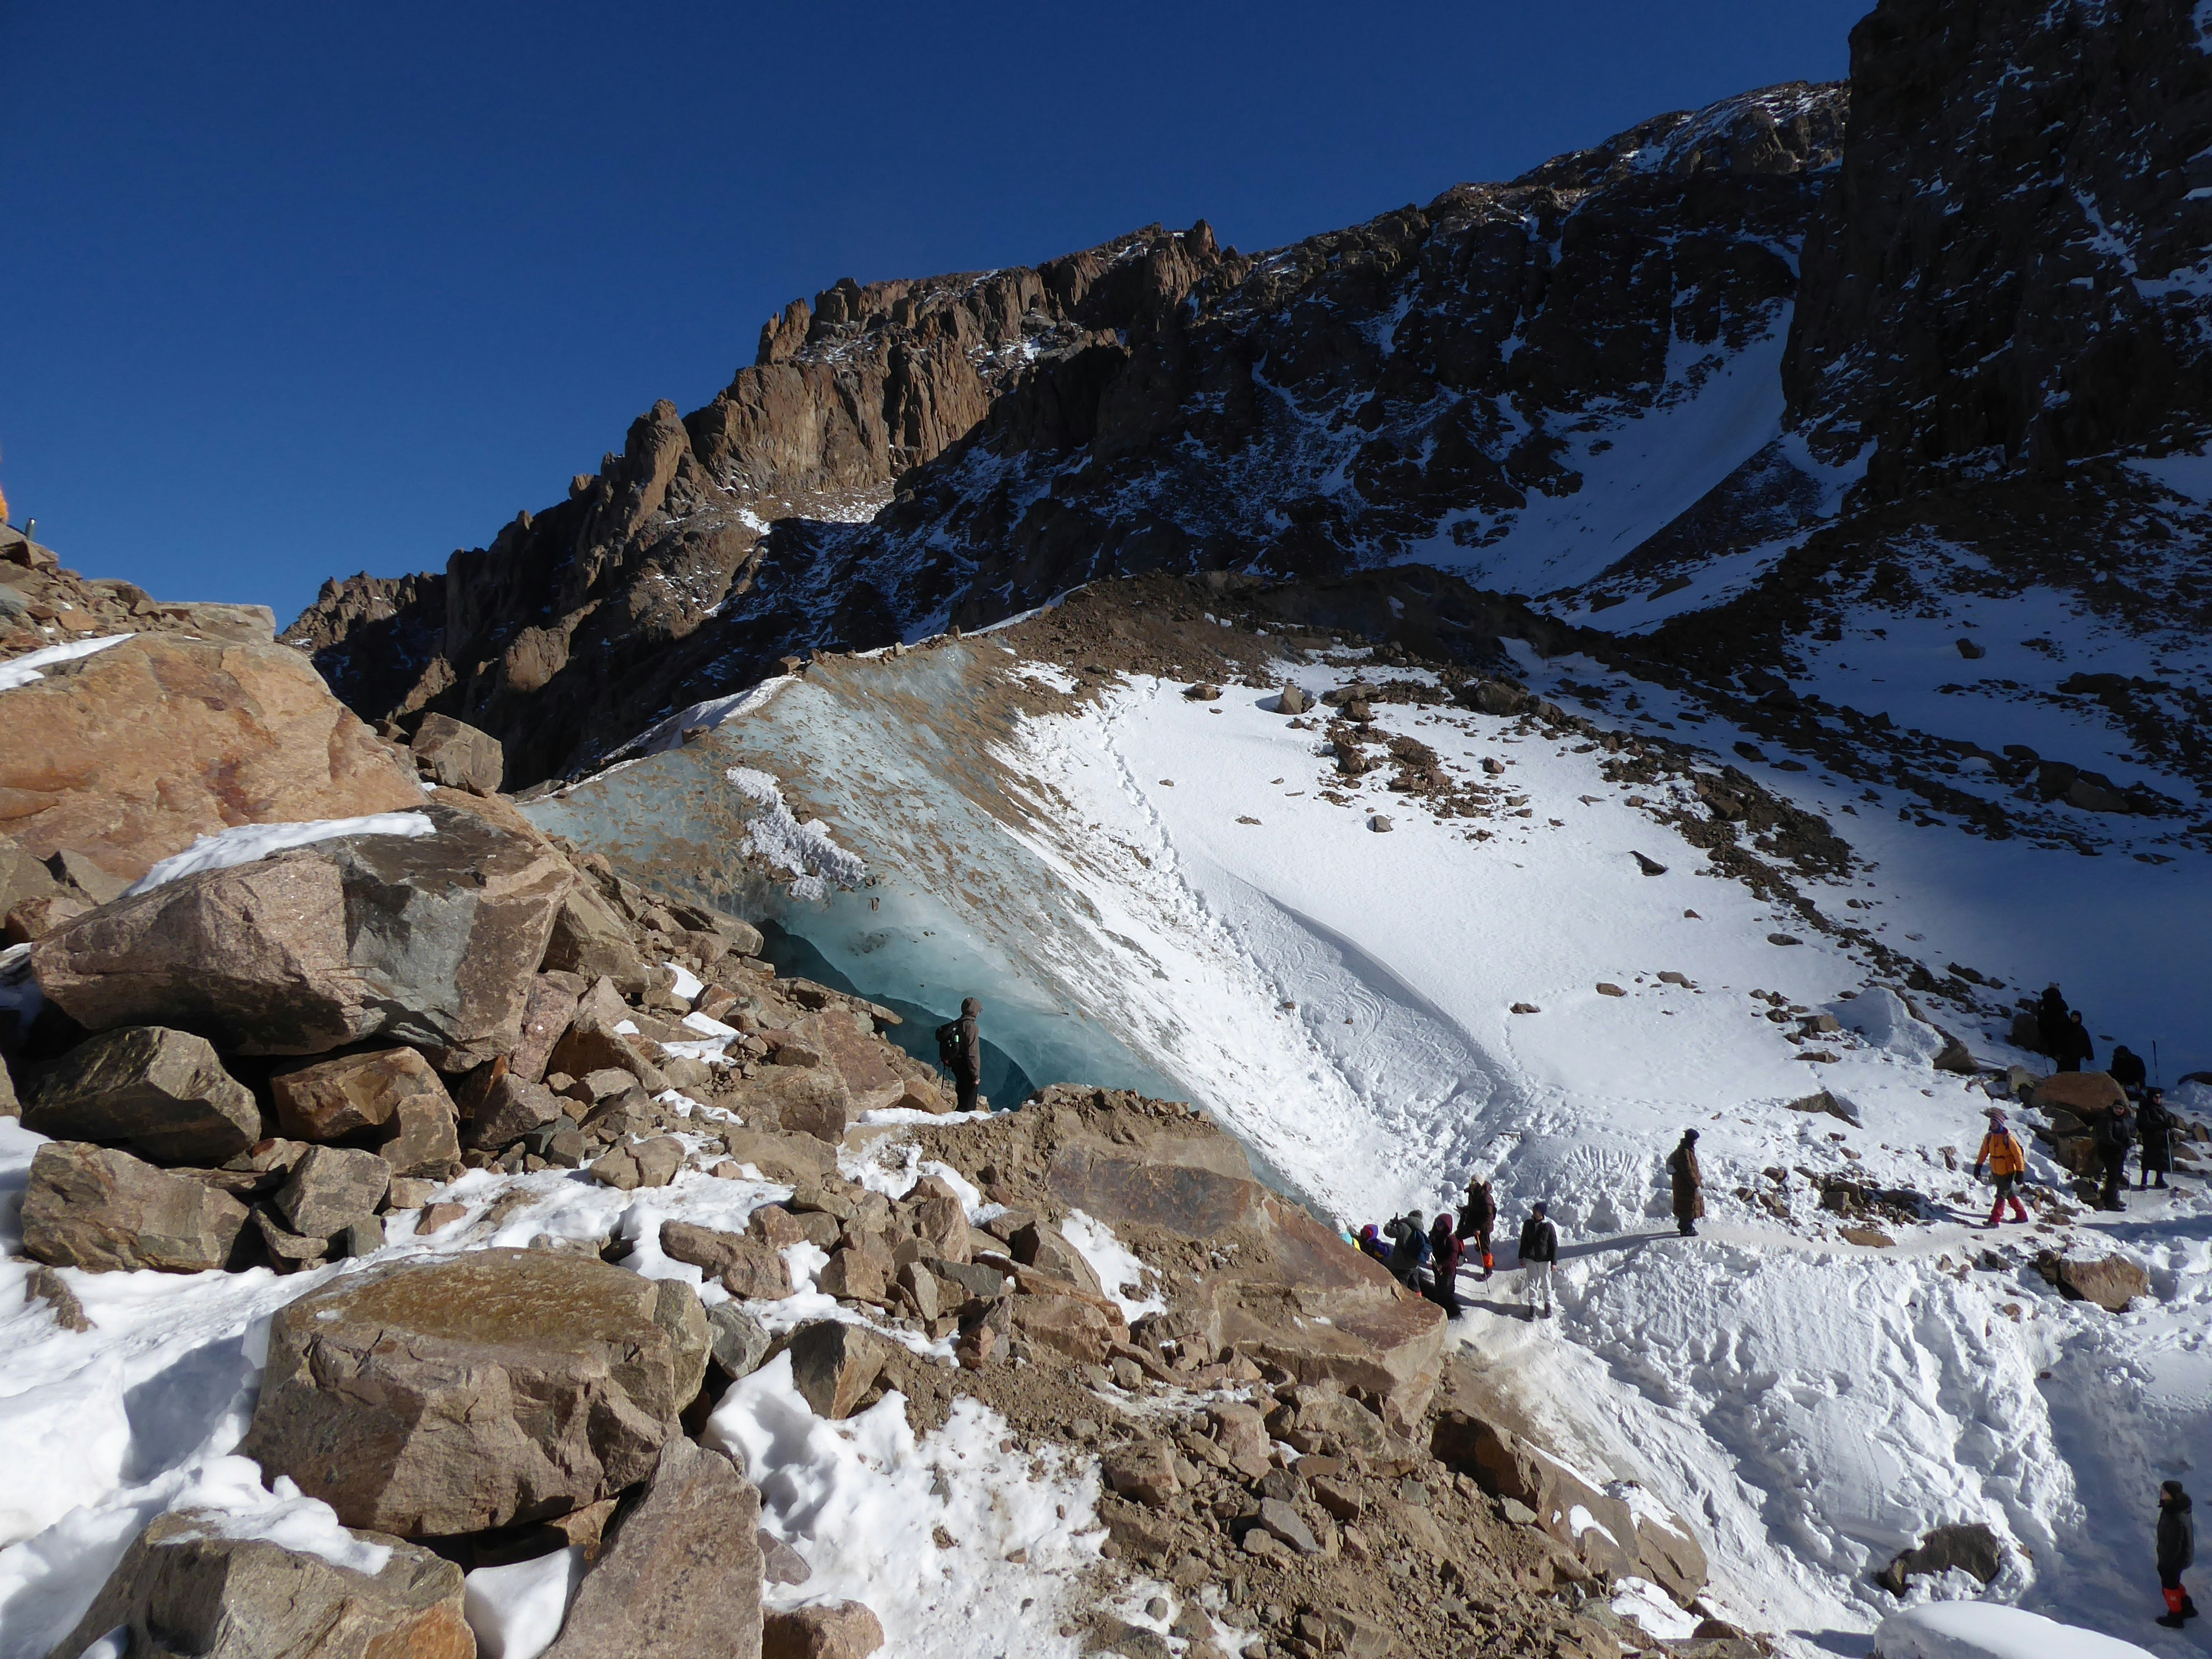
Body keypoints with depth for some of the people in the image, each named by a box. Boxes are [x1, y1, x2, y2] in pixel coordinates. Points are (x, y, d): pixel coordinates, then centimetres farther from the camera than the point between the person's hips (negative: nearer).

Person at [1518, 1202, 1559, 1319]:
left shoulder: (1548, 1226, -13)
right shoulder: (1528, 1224, -2)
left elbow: (1554, 1245, -6)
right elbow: (1523, 1241, 8)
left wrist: (1554, 1262, -6)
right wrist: (1521, 1257, 9)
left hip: (1544, 1259, -3)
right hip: (1530, 1259, 3)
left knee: (1546, 1283, 11)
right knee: (1531, 1283, 7)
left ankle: (1548, 1304, 31)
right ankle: (1532, 1305, 19)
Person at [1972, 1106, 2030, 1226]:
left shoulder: (2008, 1138, -19)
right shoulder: (1989, 1137, 0)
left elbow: (2018, 1155, -14)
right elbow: (1984, 1152, 12)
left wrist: (2020, 1172, -14)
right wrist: (1978, 1165, 10)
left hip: (2007, 1172, -7)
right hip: (1996, 1172, 7)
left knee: (2001, 1195, -7)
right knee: (2009, 1194, 19)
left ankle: (1994, 1220, -9)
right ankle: (2022, 1215, 34)